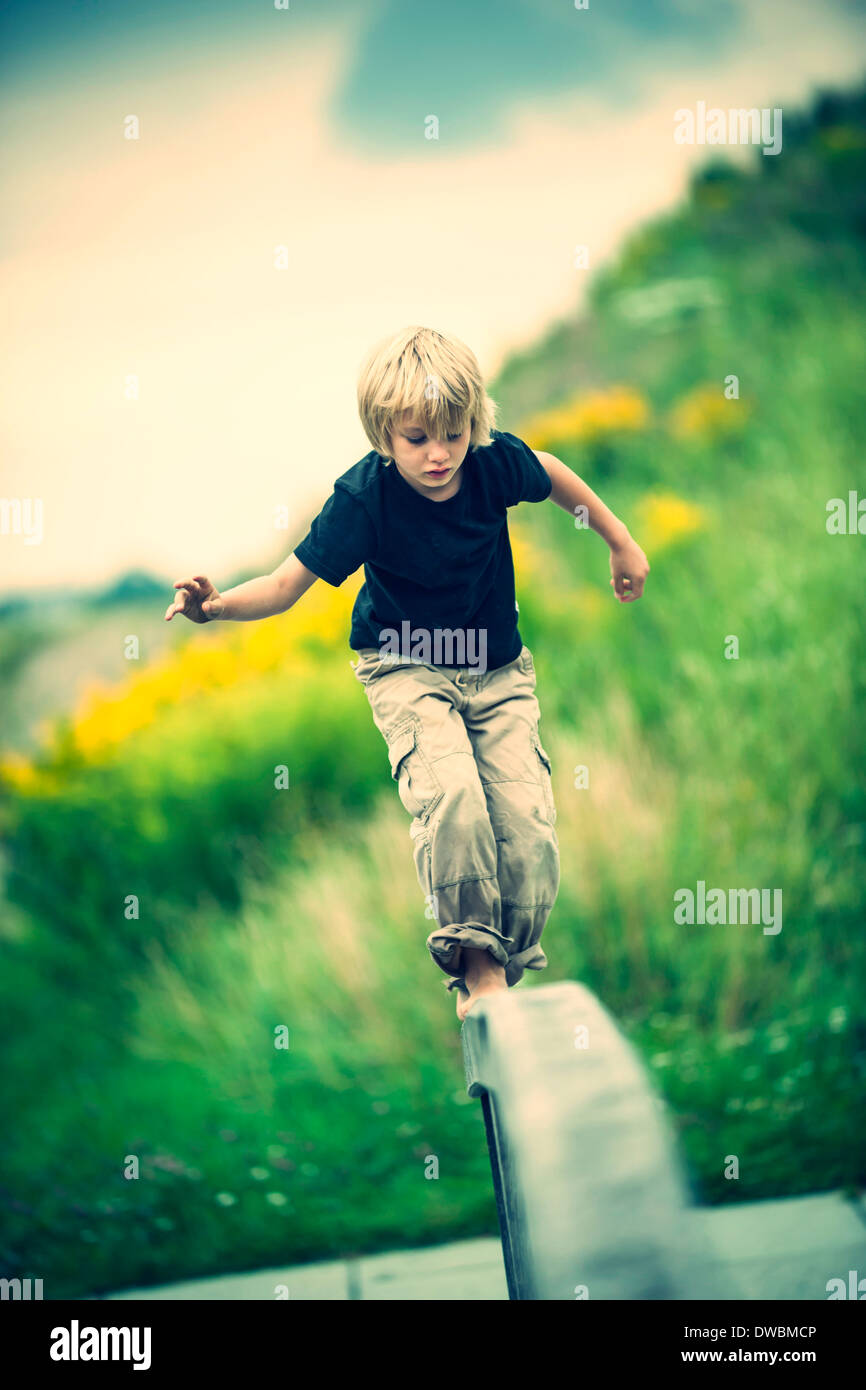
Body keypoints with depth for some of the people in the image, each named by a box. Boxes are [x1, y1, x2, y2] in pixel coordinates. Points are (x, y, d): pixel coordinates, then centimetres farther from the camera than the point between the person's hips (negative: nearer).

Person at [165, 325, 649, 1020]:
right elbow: (288, 584, -21)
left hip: (498, 669, 3)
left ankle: (507, 969, 7)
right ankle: (476, 960, -14)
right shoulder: (364, 495, -22)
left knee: (528, 821, -14)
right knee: (451, 793, -30)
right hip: (407, 668, -3)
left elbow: (552, 474, 11)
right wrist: (219, 604, -41)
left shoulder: (497, 462, -13)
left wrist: (622, 541, 20)